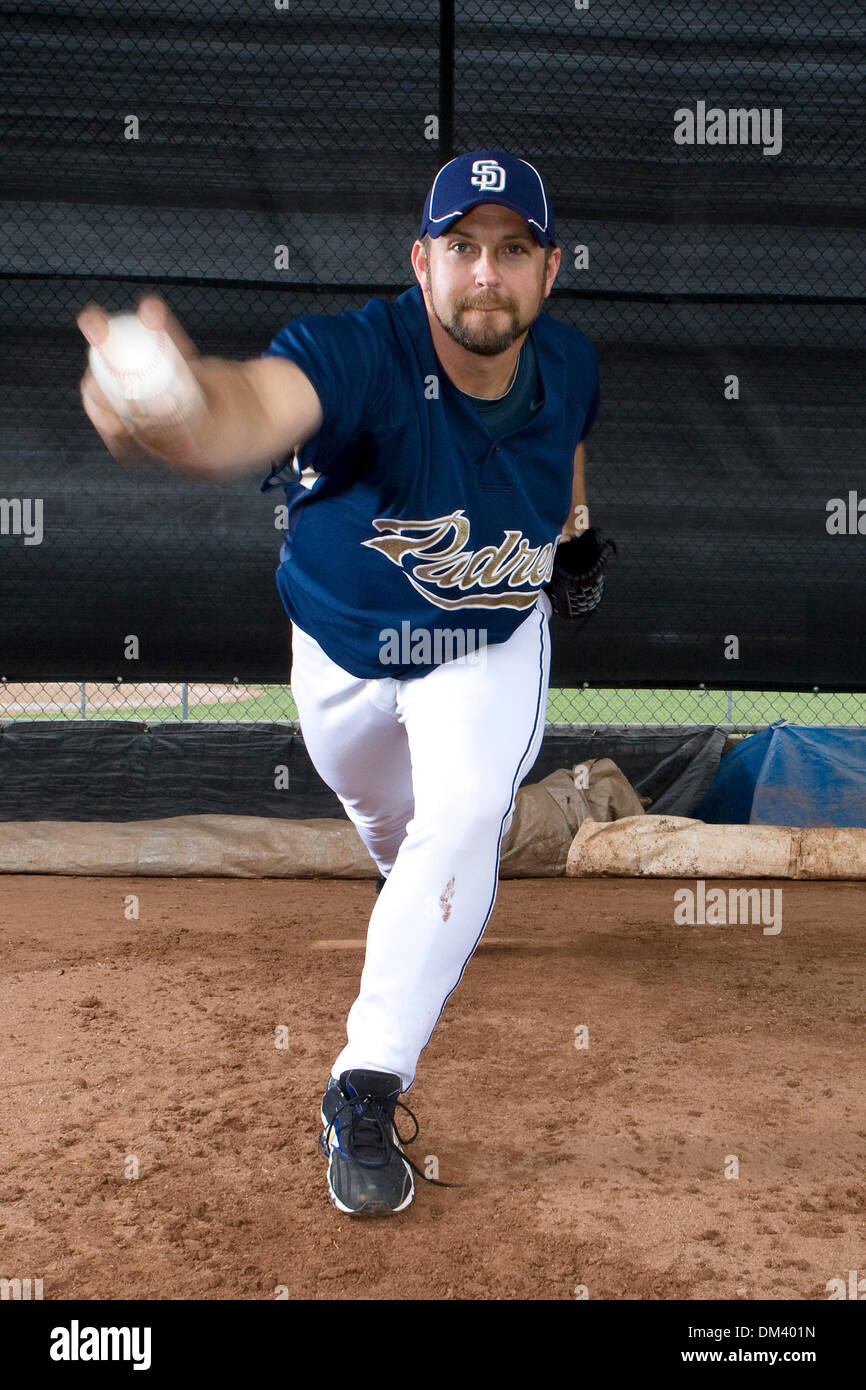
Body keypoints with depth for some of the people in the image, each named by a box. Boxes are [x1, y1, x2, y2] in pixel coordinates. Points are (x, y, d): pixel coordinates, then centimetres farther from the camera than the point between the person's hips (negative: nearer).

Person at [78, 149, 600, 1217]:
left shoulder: (569, 365, -18)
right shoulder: (358, 355, -35)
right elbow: (260, 402, -62)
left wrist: (570, 498, 3)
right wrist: (184, 414, -83)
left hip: (492, 649, 1)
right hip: (344, 650, -1)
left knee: (462, 823, -21)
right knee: (383, 815, 23)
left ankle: (367, 1090, -12)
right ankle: (428, 910, 62)